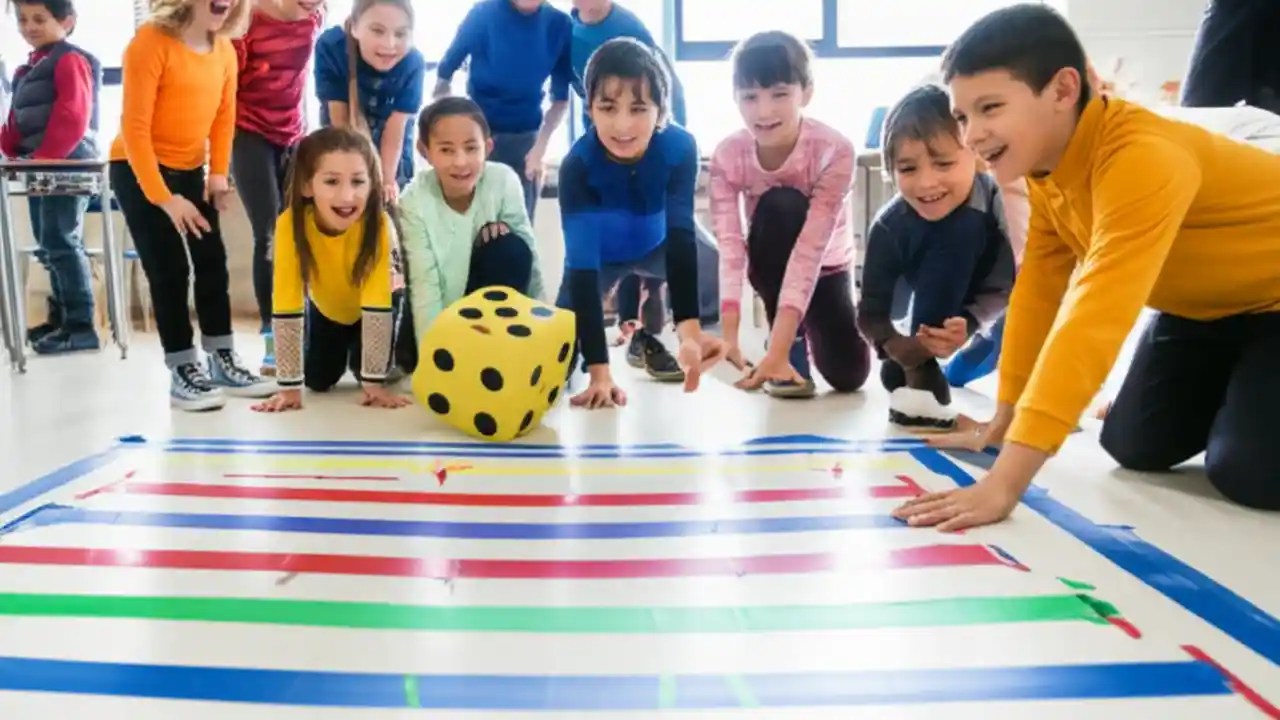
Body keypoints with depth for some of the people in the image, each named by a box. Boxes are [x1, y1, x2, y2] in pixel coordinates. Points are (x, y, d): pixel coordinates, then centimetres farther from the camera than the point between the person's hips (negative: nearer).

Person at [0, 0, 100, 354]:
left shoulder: (70, 60, -9)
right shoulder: (31, 66, 21)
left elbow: (72, 117, -20)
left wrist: (45, 157, -23)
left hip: (66, 165, -10)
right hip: (41, 167, 10)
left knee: (60, 243, -11)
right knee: (49, 245, 14)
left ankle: (80, 325, -8)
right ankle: (62, 316, 23)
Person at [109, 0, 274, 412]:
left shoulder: (225, 51, -1)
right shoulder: (151, 42, -20)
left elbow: (224, 117, 9)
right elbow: (134, 127, -21)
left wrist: (219, 174, -3)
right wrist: (163, 198, -23)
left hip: (190, 170, 7)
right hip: (138, 169, -6)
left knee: (213, 262, 6)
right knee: (169, 272, -8)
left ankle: (223, 362, 17)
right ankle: (183, 373, 2)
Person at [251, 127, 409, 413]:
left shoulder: (378, 223, -37)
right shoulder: (290, 224, -35)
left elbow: (376, 307, -33)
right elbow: (286, 307, -32)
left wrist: (373, 382, -33)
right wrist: (291, 386, -31)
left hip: (377, 306, -1)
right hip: (325, 308, 1)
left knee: (366, 369, -15)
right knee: (319, 381, -6)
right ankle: (341, 351, 27)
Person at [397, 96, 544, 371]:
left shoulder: (504, 181, -19)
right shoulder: (415, 200, -22)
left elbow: (529, 259, -12)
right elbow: (424, 284, -25)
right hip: (438, 314, -1)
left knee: (512, 249, -24)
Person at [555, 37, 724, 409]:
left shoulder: (680, 148, -33)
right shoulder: (577, 165, -36)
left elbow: (681, 233, -37)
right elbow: (581, 264, -39)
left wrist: (690, 332, -51)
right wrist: (599, 373, -44)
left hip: (656, 245, 2)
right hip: (601, 255, -1)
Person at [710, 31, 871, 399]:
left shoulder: (834, 151, -30)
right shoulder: (727, 156, -22)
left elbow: (811, 248, -37)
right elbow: (729, 244, -32)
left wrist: (776, 348, -45)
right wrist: (728, 335, -46)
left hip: (824, 268, 0)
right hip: (771, 264, 0)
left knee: (848, 375, -17)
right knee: (780, 205, -33)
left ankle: (813, 330, 22)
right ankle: (795, 348, -19)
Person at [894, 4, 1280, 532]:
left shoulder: (1143, 159, -38)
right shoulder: (1047, 164, -10)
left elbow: (1094, 321, -47)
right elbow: (1038, 293, -5)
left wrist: (1005, 482, -51)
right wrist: (1004, 420, -6)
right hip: (1201, 305, 7)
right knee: (1136, 448, -3)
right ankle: (1226, 400, 24)